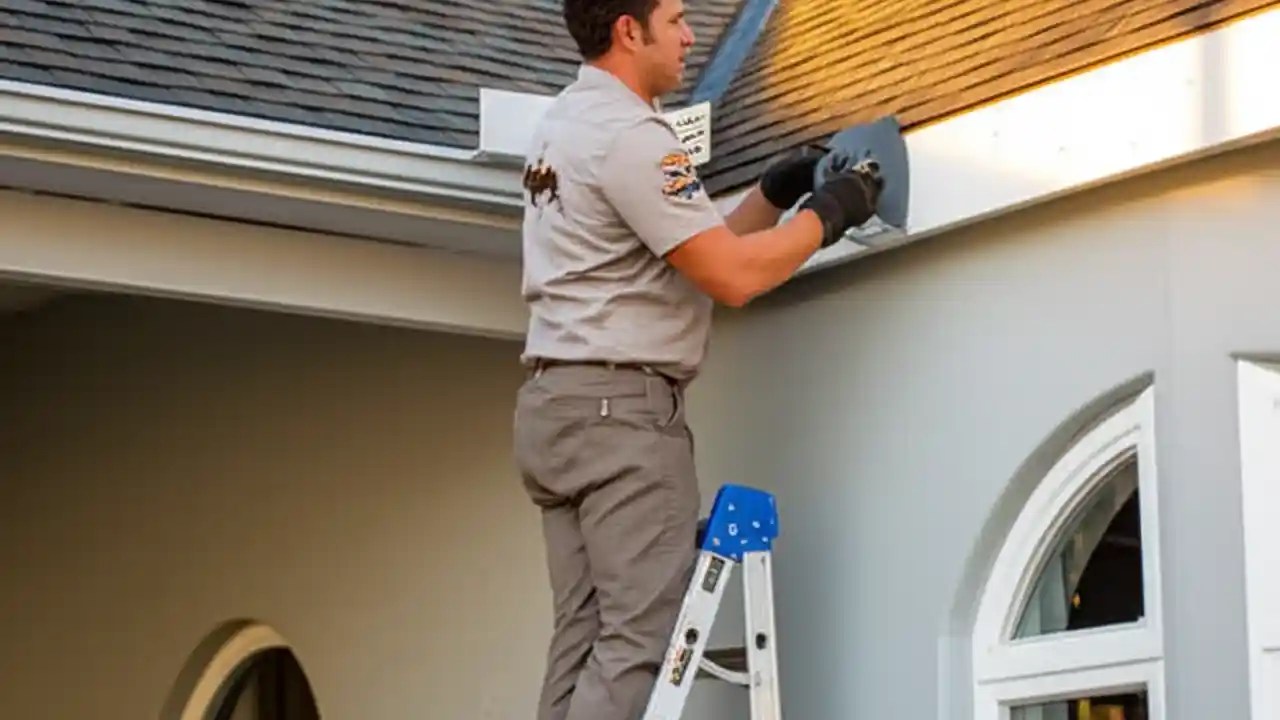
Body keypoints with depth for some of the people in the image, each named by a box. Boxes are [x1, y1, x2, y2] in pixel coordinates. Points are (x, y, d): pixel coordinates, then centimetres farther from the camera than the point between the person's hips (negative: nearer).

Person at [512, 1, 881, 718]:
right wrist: (827, 214, -3)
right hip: (621, 406, -10)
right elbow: (733, 276, -17)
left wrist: (776, 193, 15)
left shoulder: (569, 123, 19)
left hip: (559, 402, 10)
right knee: (642, 638, -12)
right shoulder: (628, 134, -13)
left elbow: (696, 249, 23)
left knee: (587, 635, 5)